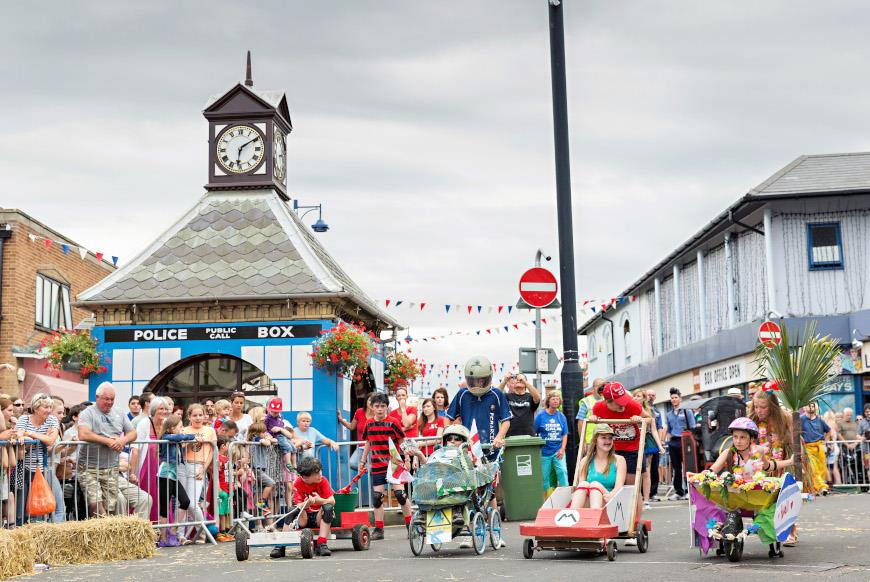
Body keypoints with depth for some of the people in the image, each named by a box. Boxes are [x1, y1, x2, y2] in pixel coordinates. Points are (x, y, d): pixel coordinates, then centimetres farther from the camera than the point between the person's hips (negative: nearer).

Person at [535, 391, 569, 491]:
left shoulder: (561, 416, 4)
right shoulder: (540, 416, -3)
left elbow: (565, 434, 6)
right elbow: (533, 433, -1)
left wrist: (562, 449, -5)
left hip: (558, 451, 1)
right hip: (544, 452, -1)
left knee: (562, 472, -13)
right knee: (544, 476, 5)